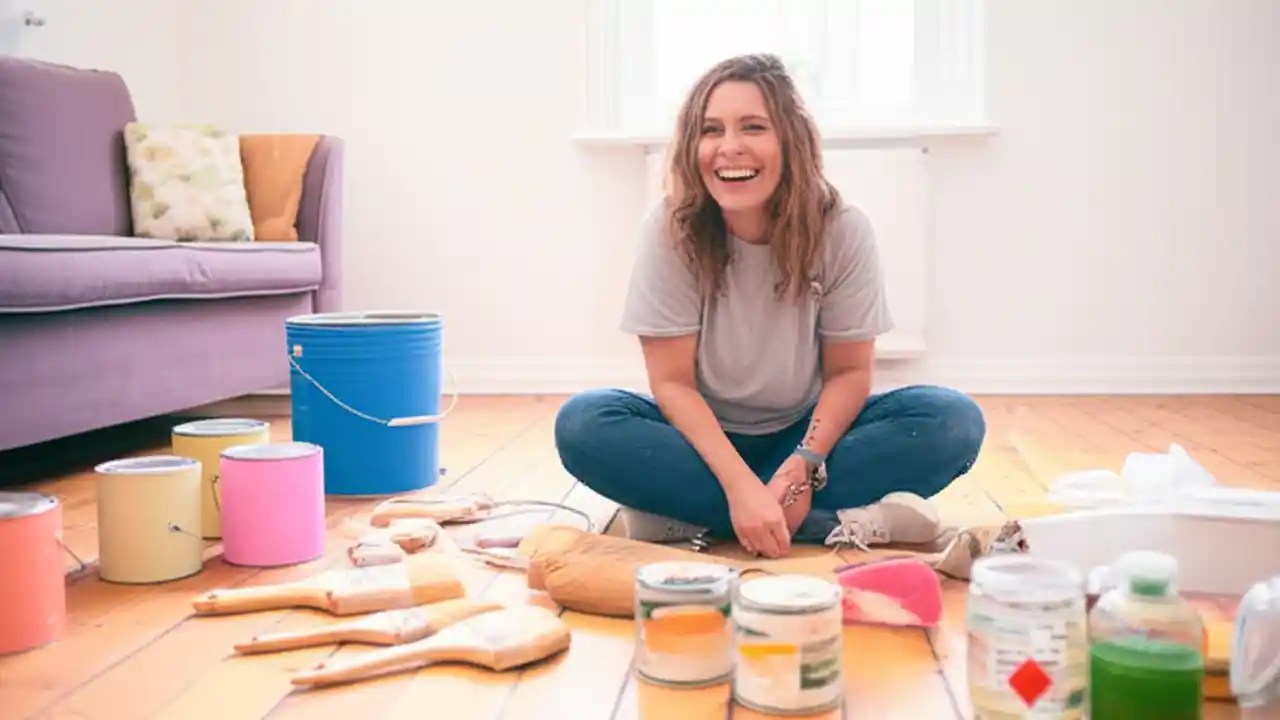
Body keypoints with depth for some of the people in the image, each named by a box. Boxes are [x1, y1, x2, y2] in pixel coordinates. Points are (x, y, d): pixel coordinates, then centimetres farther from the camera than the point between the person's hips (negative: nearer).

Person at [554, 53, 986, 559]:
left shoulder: (842, 230, -16)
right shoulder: (670, 230, -17)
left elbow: (849, 371, -9)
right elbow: (672, 382, -17)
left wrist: (803, 468, -26)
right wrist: (740, 486, -30)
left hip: (805, 433, 1)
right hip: (704, 436, 0)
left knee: (953, 420, -25)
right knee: (583, 424, -30)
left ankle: (688, 514, -26)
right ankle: (842, 524, -29)